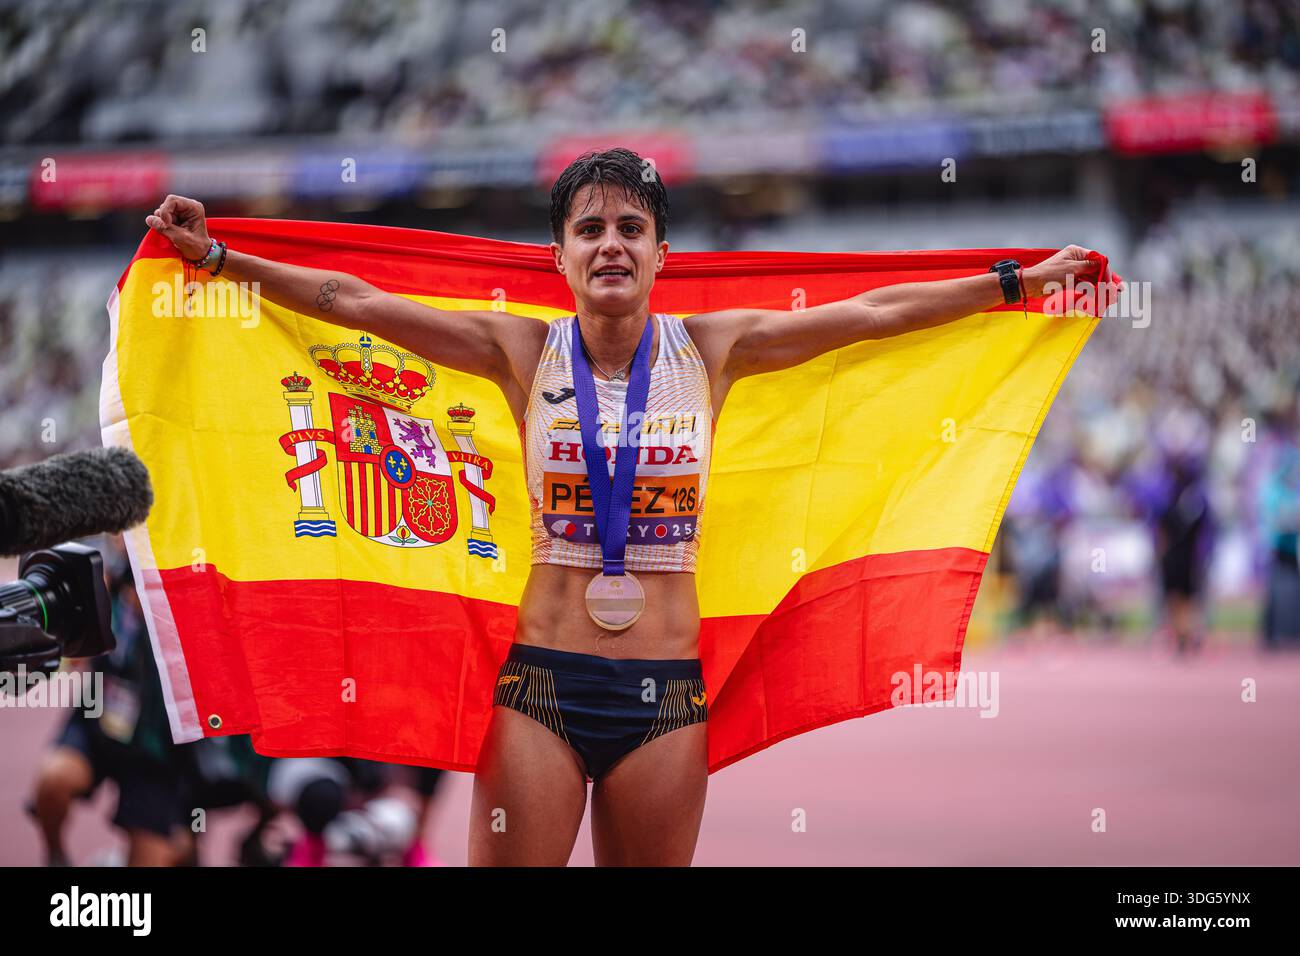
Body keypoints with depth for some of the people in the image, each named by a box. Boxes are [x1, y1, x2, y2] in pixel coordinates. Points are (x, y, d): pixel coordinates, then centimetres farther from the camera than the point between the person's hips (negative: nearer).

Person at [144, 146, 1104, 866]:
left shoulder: (711, 349, 2)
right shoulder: (525, 350, 0)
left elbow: (872, 312, 5)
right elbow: (354, 301, -1)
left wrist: (1018, 283, 8)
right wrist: (216, 256, -4)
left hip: (667, 690, 1)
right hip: (542, 681, -1)